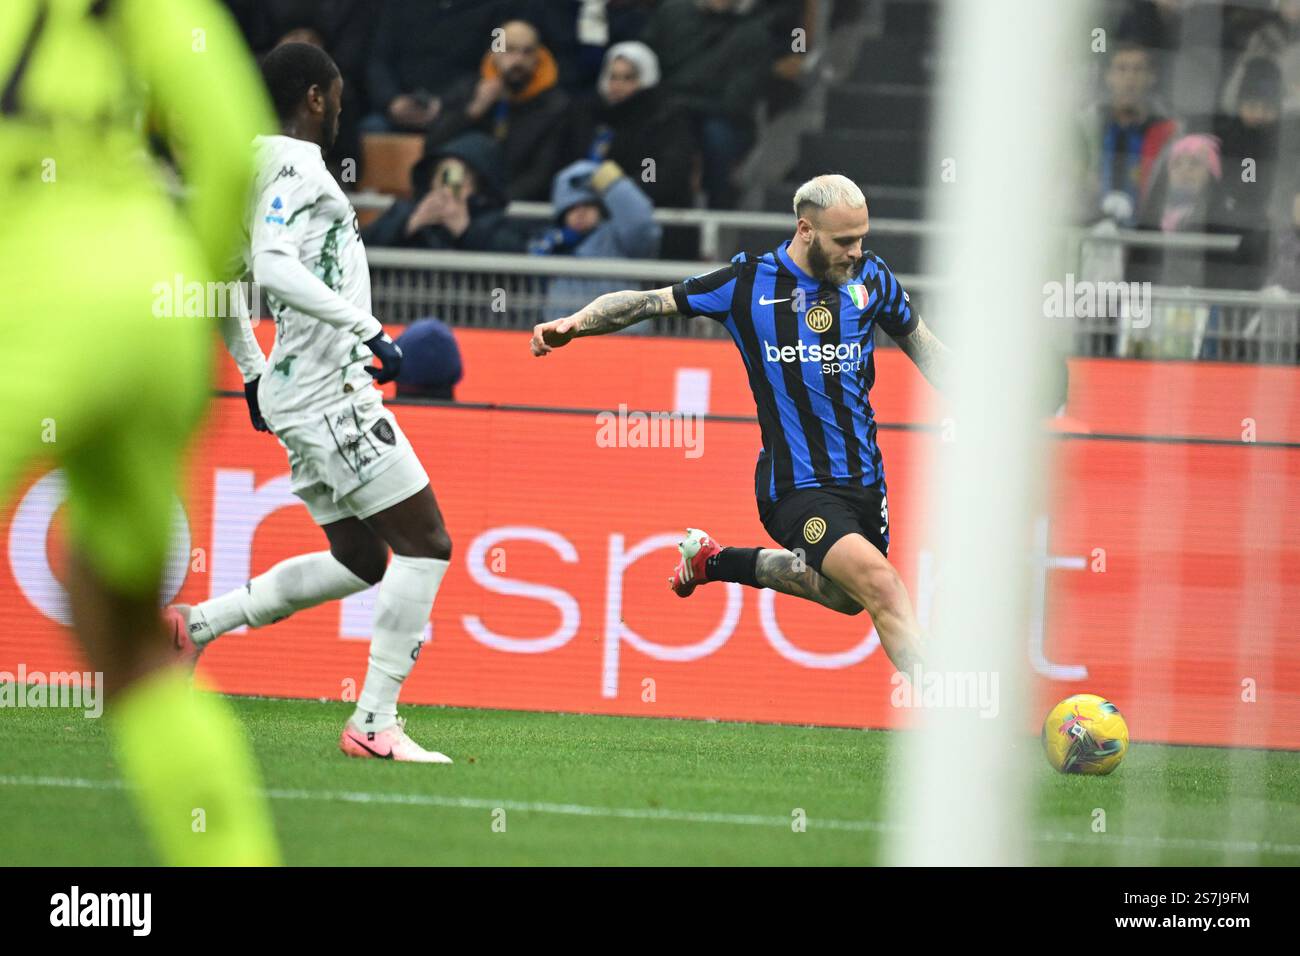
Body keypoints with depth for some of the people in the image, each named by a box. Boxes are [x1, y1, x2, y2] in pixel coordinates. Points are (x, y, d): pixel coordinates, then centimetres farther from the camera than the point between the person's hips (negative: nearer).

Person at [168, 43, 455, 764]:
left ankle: (198, 623, 14)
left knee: (358, 559, 17)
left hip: (295, 392, 10)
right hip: (331, 393, -10)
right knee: (425, 546, -7)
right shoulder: (300, 168, -13)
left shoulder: (262, 169, 16)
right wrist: (367, 328, -28)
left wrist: (253, 373, 31)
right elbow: (273, 267, -28)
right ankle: (375, 724, -7)